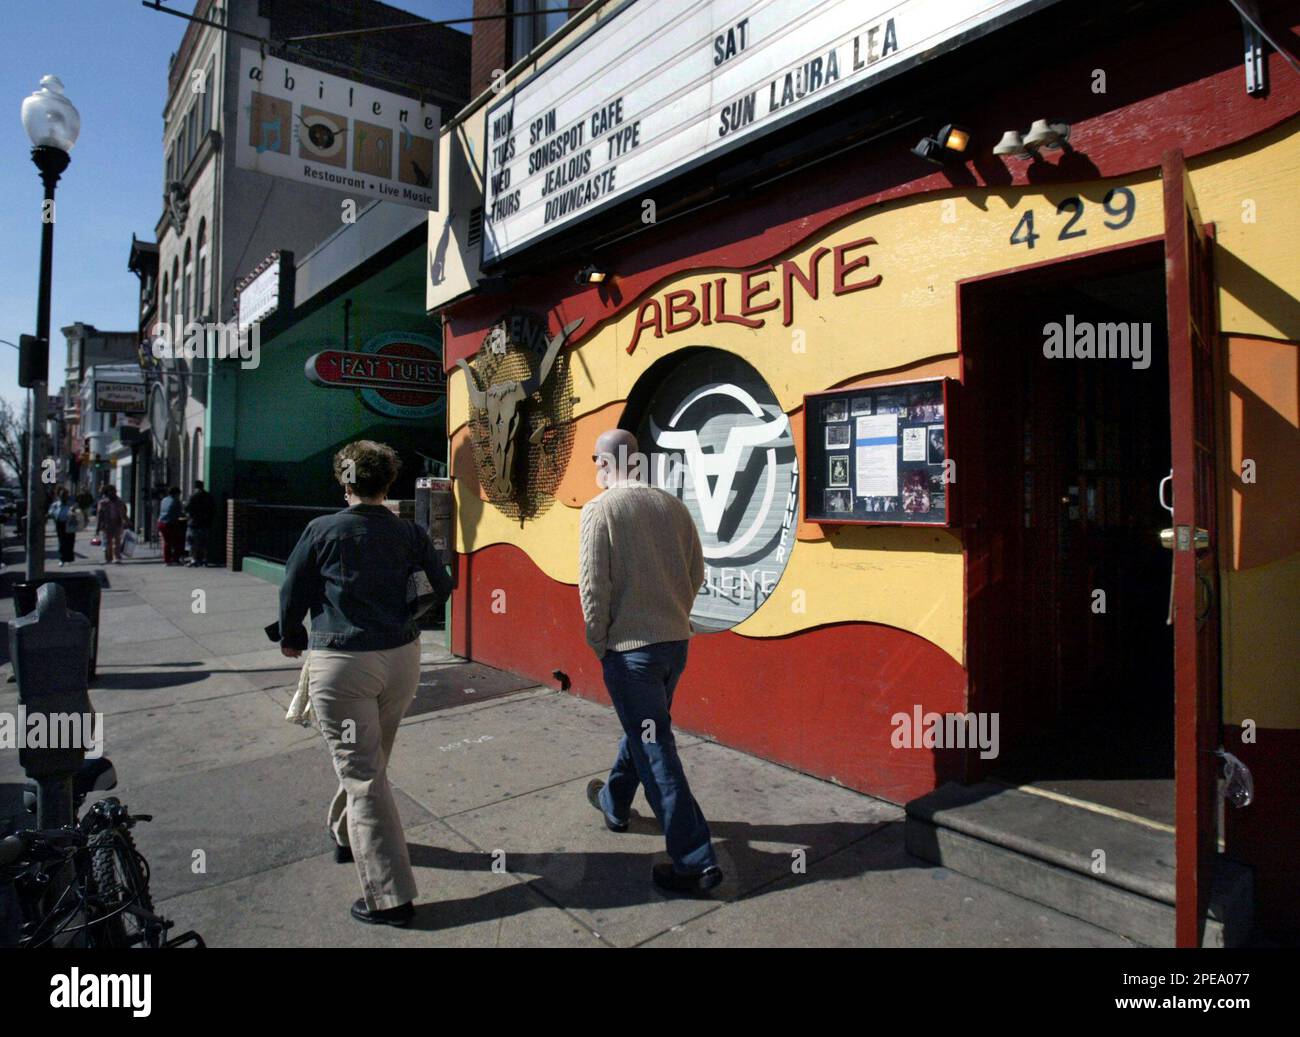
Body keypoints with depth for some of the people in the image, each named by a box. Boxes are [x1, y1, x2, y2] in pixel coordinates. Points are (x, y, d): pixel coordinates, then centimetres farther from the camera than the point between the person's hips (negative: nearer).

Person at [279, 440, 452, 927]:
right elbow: (441, 589, 7)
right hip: (401, 658, 4)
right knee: (371, 759, 25)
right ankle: (346, 835, 49)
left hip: (341, 663, -4)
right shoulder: (410, 533, 1)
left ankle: (390, 896, 2)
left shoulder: (322, 531, -6)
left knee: (362, 775, 0)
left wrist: (292, 639, 21)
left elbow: (291, 593, 2)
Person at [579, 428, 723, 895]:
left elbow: (593, 587, -15)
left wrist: (599, 644, -2)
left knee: (655, 750, 0)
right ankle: (614, 803, 48)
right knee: (642, 728, 25)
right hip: (676, 641, 7)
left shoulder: (600, 510, -12)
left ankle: (696, 861, 3)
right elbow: (696, 572, 7)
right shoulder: (672, 505, 4)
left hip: (630, 646, -7)